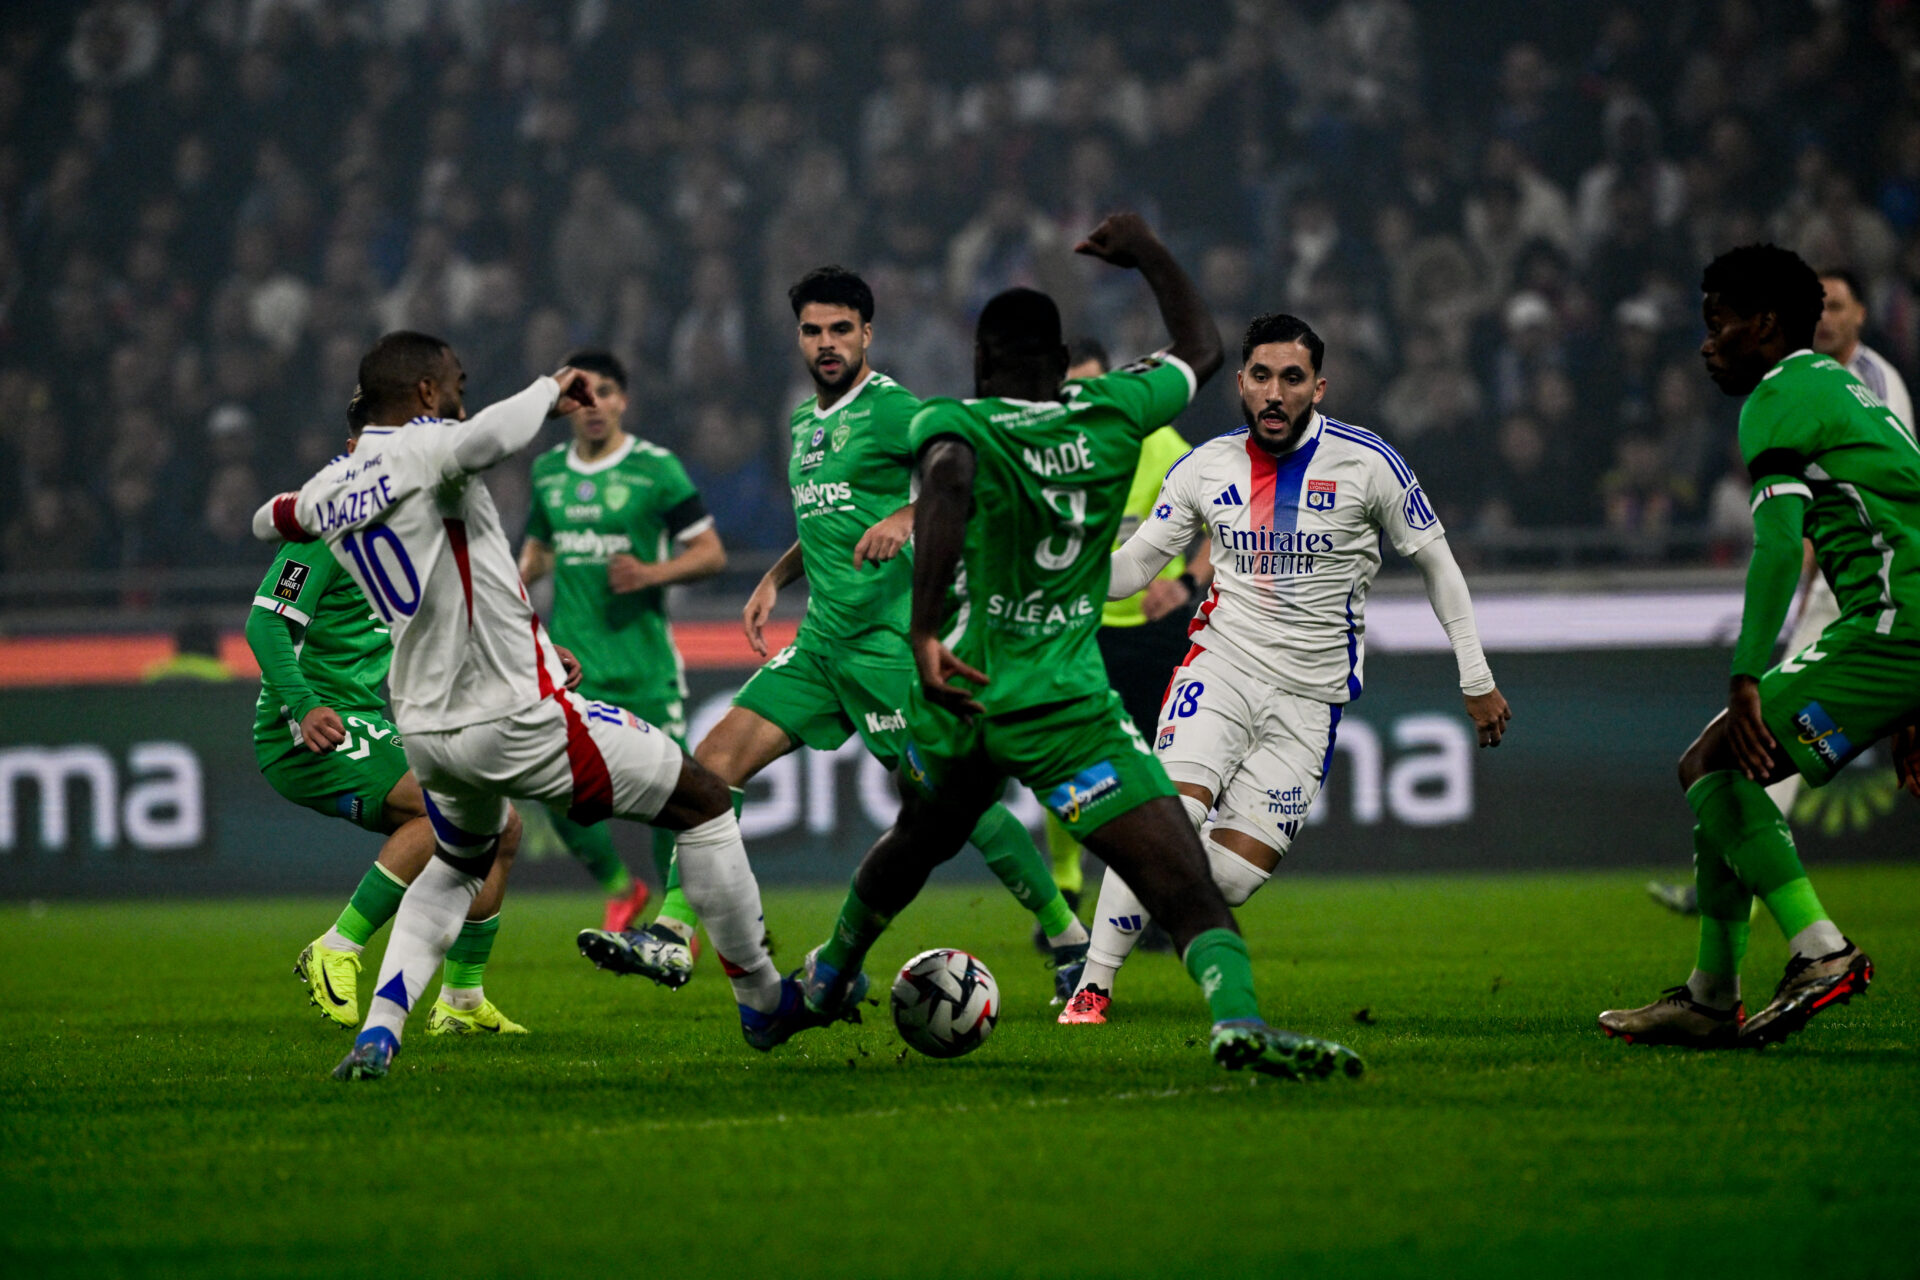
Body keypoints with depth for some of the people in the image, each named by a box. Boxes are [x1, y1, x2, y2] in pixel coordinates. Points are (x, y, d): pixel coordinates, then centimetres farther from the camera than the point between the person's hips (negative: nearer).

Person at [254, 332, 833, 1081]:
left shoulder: (330, 488, 7)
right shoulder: (421, 451, -15)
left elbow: (272, 521, 30)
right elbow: (490, 437, -38)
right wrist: (550, 391, -20)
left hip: (426, 728, 8)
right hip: (515, 718, -8)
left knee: (457, 866, 35)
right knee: (703, 801, 8)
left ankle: (377, 1033, 15)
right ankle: (763, 1003, 18)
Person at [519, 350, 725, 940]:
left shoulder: (656, 469, -4)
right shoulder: (548, 471, 10)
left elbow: (710, 553, -2)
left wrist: (653, 573, -18)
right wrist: (522, 575, 6)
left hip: (644, 657, -3)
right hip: (572, 657, 3)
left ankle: (678, 912, 12)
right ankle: (619, 890, 15)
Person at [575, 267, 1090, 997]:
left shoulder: (889, 409, -9)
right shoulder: (805, 422, 17)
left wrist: (911, 513, -34)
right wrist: (775, 578, 19)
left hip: (891, 639, -8)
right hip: (823, 638, 8)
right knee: (716, 759, -3)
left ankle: (1063, 931, 11)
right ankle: (672, 940, -4)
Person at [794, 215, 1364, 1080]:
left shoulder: (954, 424, -5)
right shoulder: (1112, 413, 1)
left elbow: (948, 485, -30)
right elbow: (1201, 349, 22)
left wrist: (925, 632, -34)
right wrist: (1148, 254, 35)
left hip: (960, 697, 2)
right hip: (1068, 709, -2)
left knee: (916, 842, 32)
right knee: (1184, 885, -11)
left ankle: (831, 973, 53)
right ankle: (1237, 1015, -37)